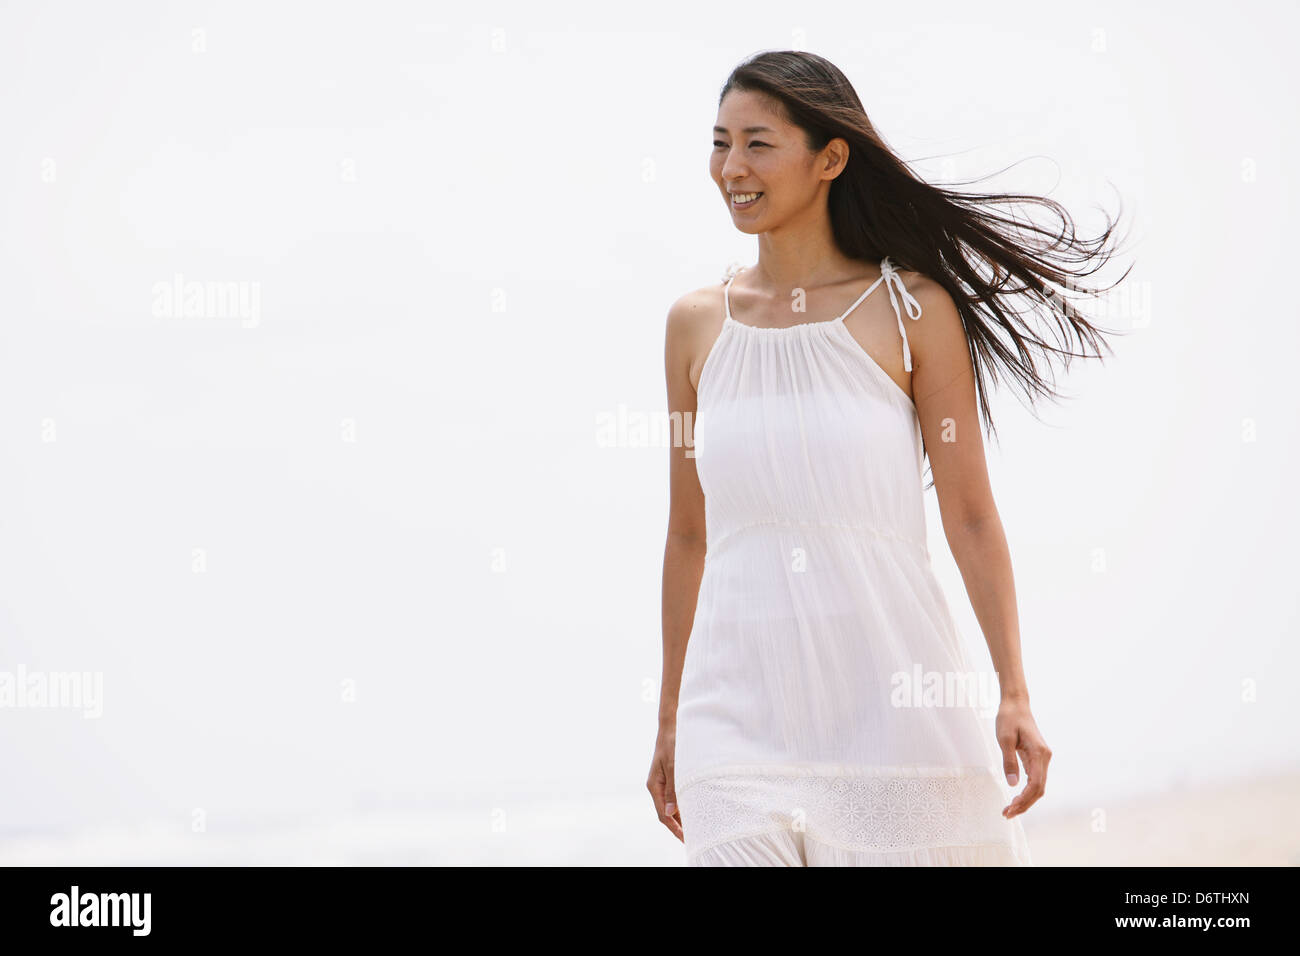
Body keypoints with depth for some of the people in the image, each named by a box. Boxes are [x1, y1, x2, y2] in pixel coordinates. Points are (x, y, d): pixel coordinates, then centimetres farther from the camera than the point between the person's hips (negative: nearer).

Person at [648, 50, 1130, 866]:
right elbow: (689, 534, 12)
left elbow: (971, 516, -1)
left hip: (892, 693, -2)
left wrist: (1015, 694, -8)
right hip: (742, 701, 2)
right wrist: (670, 719, 15)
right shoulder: (697, 325, 6)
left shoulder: (914, 310, -2)